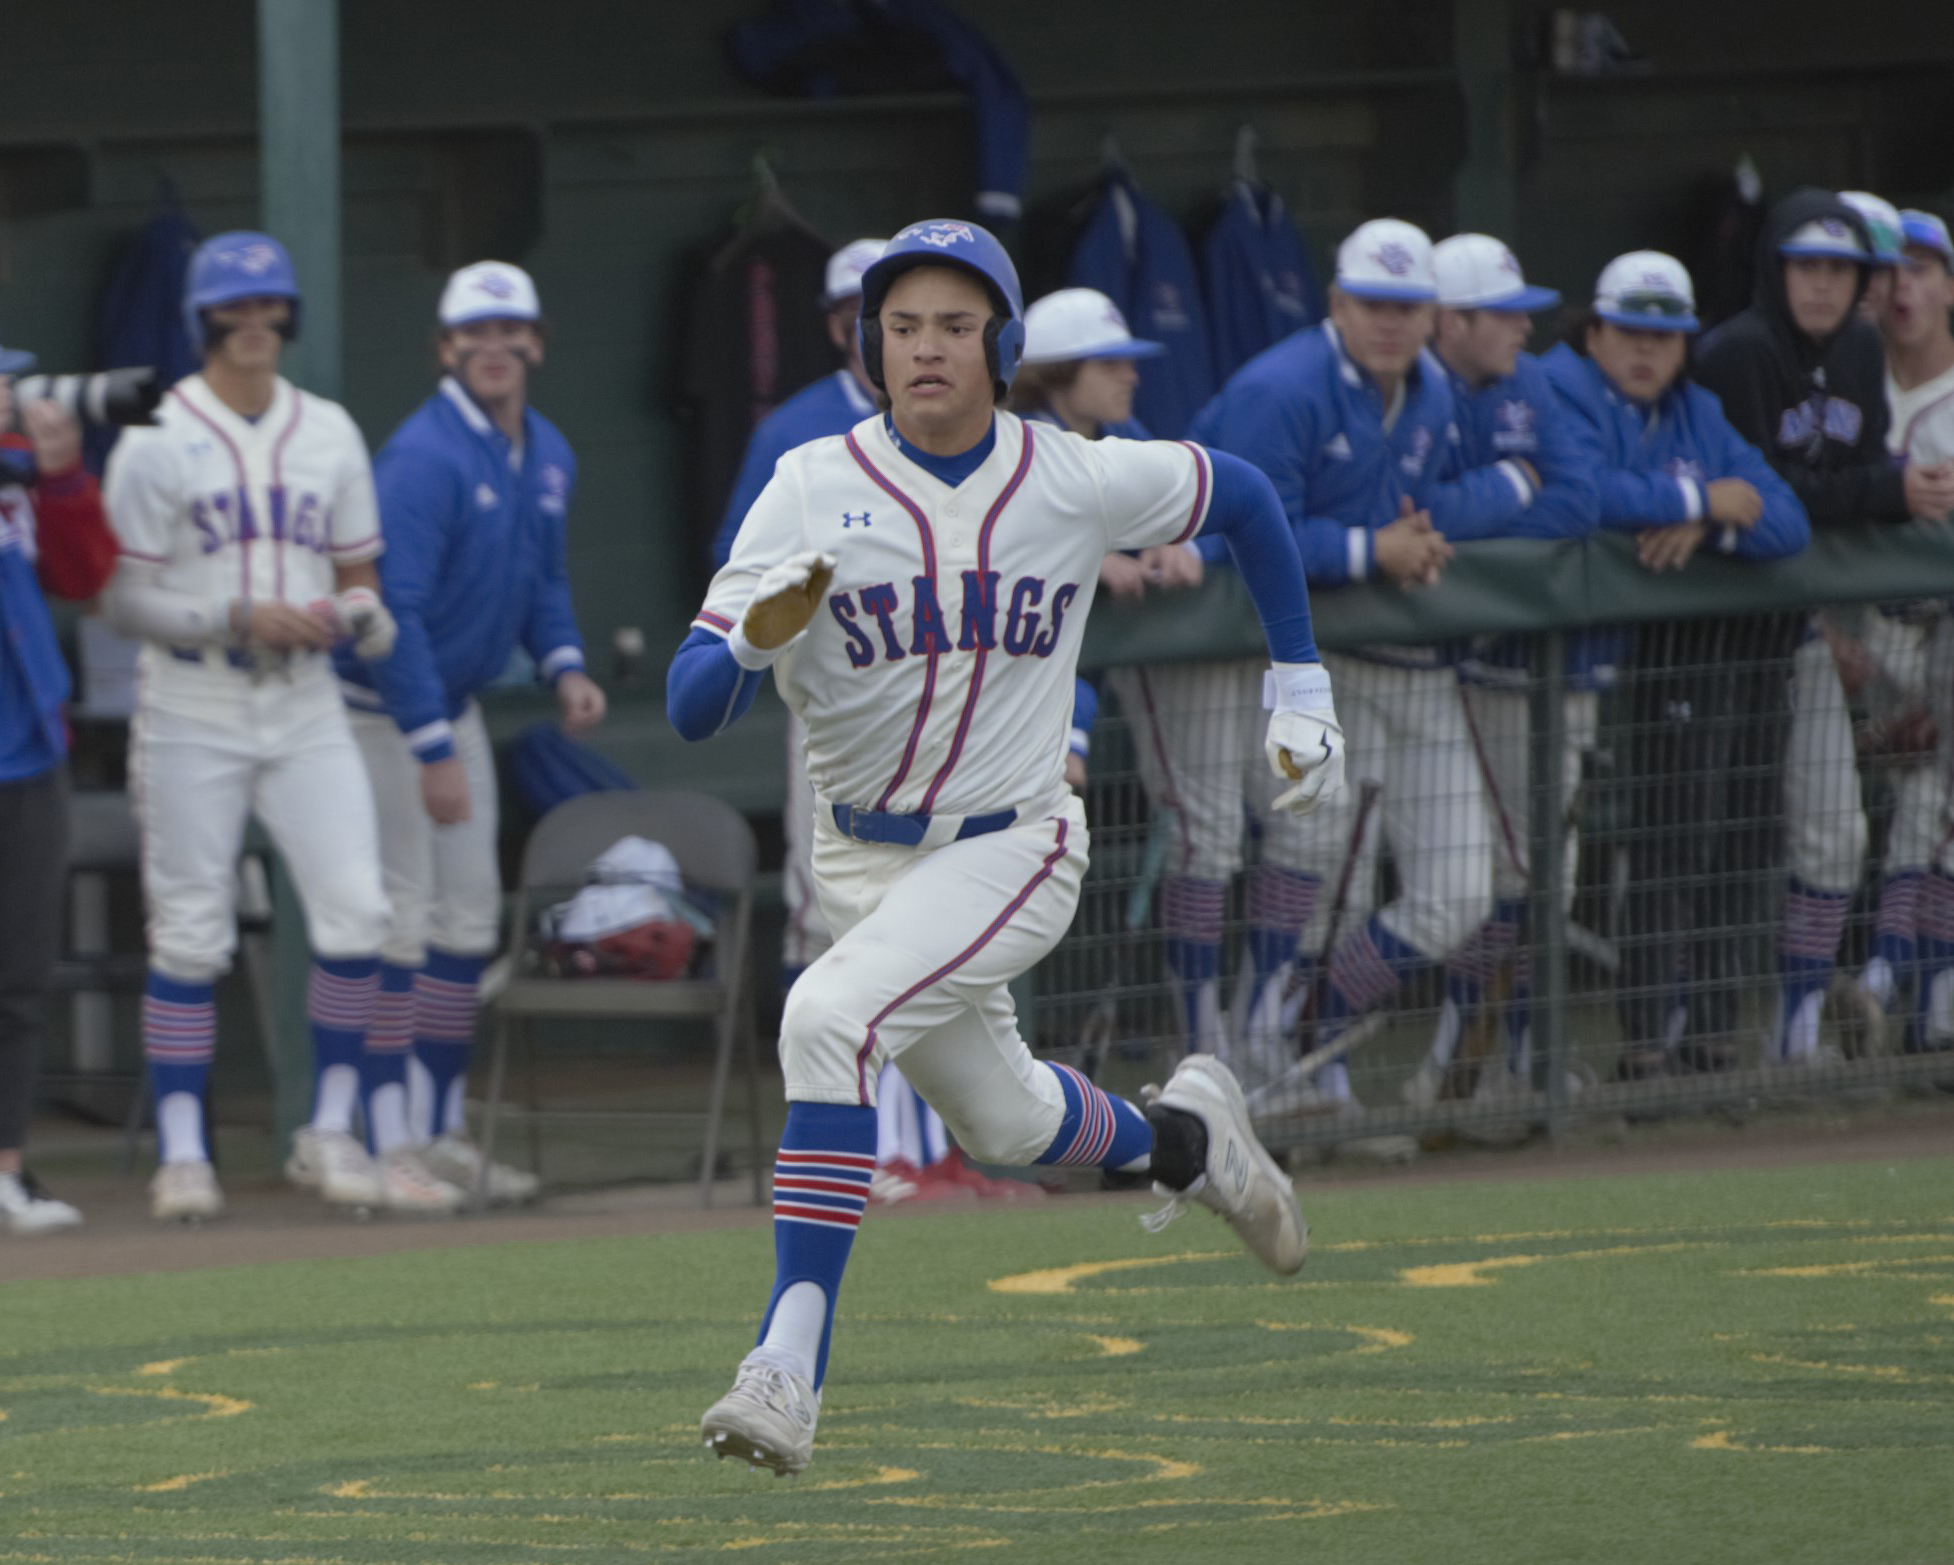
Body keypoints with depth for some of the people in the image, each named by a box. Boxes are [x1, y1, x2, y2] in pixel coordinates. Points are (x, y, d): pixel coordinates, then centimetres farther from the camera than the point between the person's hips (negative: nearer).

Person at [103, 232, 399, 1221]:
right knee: (190, 934, -3)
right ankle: (181, 1152, 4)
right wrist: (238, 618, -19)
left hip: (306, 708, 3)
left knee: (355, 911, -8)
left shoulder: (328, 434, 9)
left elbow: (358, 578, 14)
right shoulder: (155, 443, -4)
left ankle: (331, 1131, 5)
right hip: (191, 717, -3)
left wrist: (353, 615, -10)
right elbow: (125, 600, -6)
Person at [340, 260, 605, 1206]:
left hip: (456, 703, 9)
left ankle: (439, 1133, 19)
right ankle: (390, 1148, -9)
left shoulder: (546, 456, 5)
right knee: (399, 920, -10)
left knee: (468, 917, 11)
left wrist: (563, 666, 0)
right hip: (381, 710, -9)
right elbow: (394, 607, -25)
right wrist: (434, 751, -27)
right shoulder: (424, 456, -22)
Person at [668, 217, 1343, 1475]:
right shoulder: (814, 491, -12)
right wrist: (756, 639, -39)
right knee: (1004, 1123, 20)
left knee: (830, 1017, -29)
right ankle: (1183, 1137, 54)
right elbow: (692, 707, -16)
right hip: (863, 857, 3)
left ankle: (791, 1370, -29)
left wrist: (1301, 688, 11)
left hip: (1012, 851, -3)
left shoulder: (1080, 483, -11)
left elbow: (1240, 496, 10)